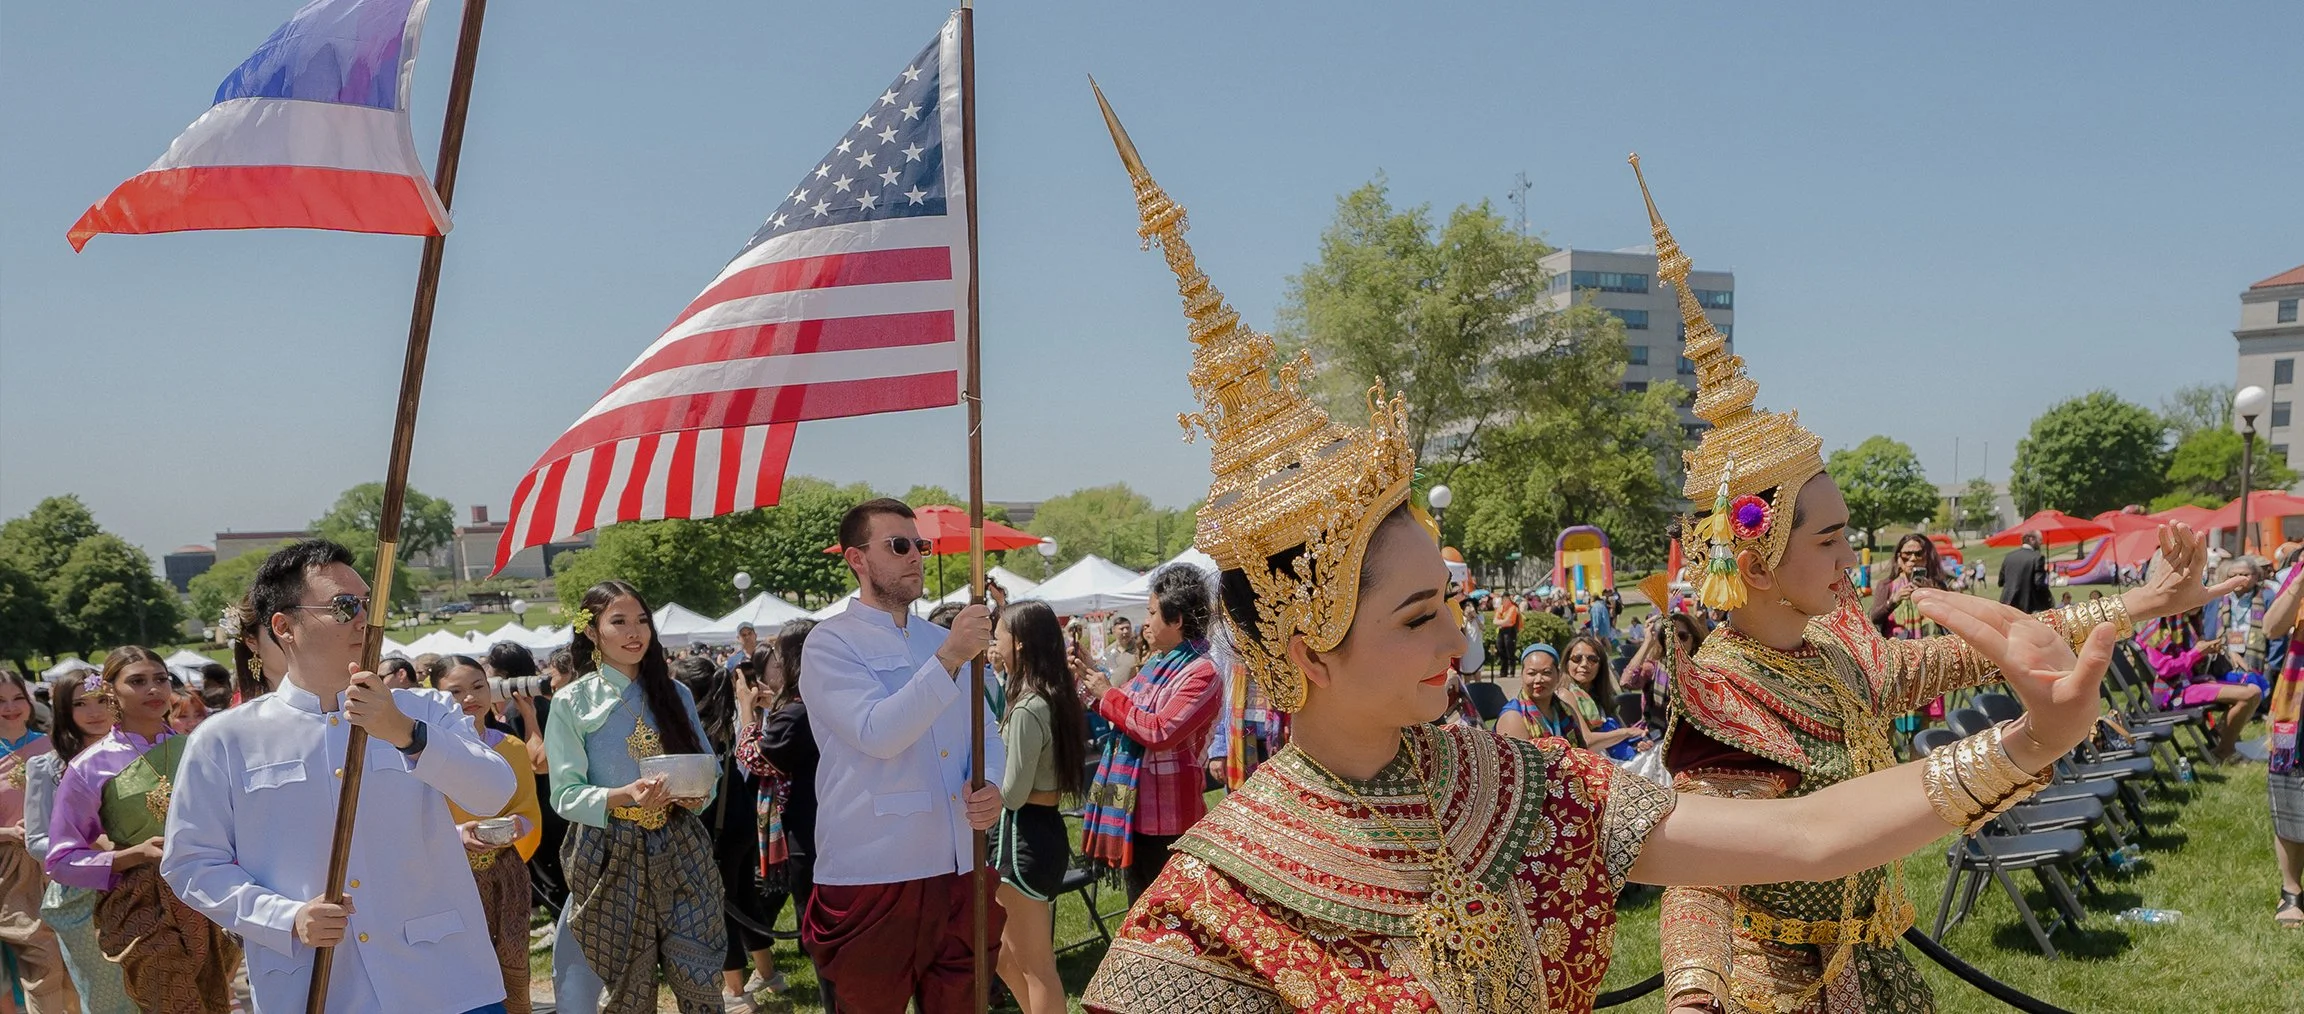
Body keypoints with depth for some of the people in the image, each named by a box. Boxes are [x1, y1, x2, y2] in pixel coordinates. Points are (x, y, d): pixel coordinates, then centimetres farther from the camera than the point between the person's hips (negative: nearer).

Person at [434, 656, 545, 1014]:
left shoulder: (514, 749, 4)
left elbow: (530, 814, 9)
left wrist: (516, 826, -13)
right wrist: (458, 835, -24)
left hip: (506, 870, 3)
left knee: (512, 969, 8)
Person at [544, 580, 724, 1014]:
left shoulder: (675, 694, 9)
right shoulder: (572, 703, -1)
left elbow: (707, 768, 13)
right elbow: (566, 795, -5)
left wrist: (698, 794, -11)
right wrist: (623, 796, -23)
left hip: (681, 851, 2)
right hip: (611, 860, -2)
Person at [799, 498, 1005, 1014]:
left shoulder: (943, 640, 16)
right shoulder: (830, 643, -4)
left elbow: (986, 732, 17)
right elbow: (878, 733, -19)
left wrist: (992, 787, -5)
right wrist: (949, 659, -24)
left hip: (961, 872, 6)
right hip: (872, 876, -5)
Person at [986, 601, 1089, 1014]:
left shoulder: (1028, 707, -19)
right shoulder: (1056, 698, 8)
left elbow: (1012, 794, -20)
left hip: (1022, 835, -10)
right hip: (1046, 829, 10)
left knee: (1036, 967, 2)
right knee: (1005, 953, 21)